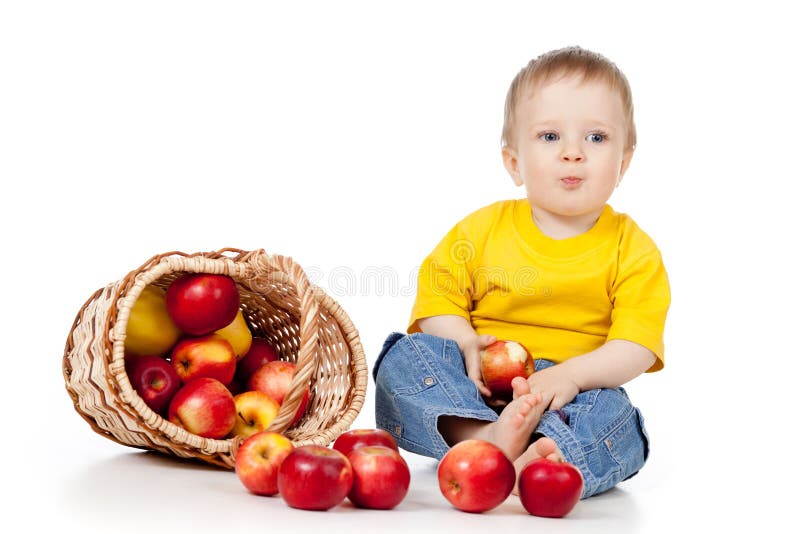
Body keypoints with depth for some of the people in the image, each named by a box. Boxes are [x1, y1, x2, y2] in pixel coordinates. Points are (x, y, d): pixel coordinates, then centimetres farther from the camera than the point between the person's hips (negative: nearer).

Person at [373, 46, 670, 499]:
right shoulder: (482, 230, 5)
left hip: (573, 395, -1)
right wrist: (467, 346, -18)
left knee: (613, 413, -33)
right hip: (473, 393, 2)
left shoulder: (633, 250, 1)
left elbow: (637, 346, -9)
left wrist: (571, 374, -28)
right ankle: (484, 438, -46)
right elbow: (437, 299, 4)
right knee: (405, 355, -22)